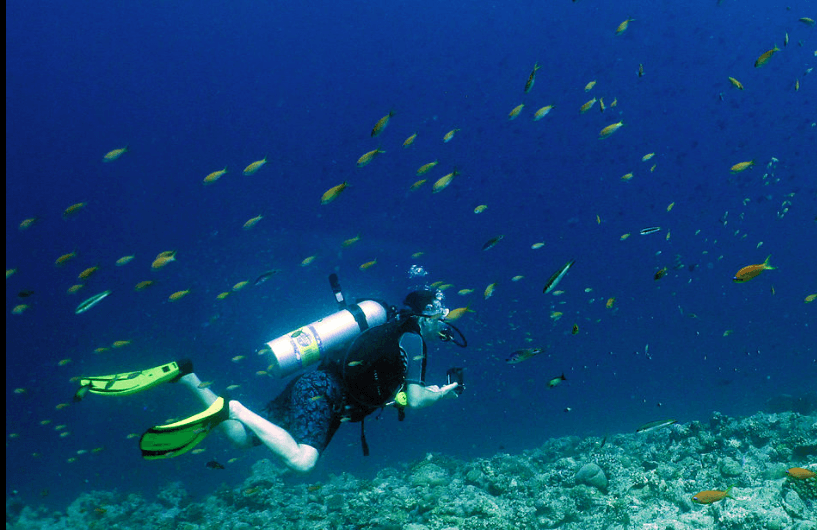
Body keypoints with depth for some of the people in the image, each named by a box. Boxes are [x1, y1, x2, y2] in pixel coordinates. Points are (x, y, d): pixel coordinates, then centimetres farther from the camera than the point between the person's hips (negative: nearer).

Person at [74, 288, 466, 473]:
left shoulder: (396, 328, 23)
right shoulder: (412, 338, -6)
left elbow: (397, 392, 33)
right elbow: (415, 400, -10)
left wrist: (440, 389, 33)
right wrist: (447, 390, 7)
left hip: (308, 385, 9)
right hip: (323, 391, -9)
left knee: (240, 439, 10)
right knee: (301, 460, -30)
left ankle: (184, 376, 3)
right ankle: (231, 408, -27)